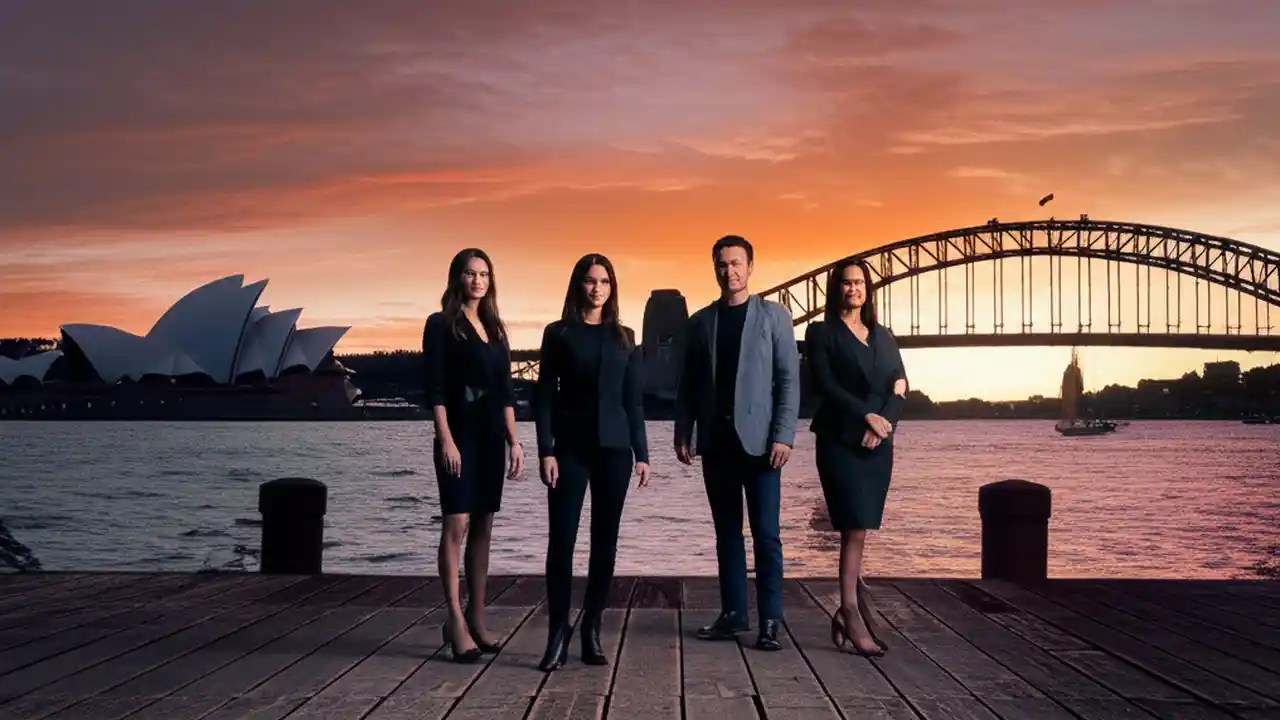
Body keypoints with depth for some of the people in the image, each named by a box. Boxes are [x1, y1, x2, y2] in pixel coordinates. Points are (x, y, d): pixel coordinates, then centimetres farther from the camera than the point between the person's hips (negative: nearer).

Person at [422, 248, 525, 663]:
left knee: (483, 526, 7)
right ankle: (456, 621, -8)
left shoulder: (495, 330, 15)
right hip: (459, 434, -6)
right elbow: (434, 387, -9)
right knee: (457, 524, -9)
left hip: (491, 437, 6)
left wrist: (514, 440, 9)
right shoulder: (441, 325, -2)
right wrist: (445, 439, -16)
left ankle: (476, 617, 12)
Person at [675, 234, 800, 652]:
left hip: (758, 440, -3)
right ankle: (733, 614, 14)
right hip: (716, 441, 3)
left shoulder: (773, 316, 3)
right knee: (727, 530, 8)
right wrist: (683, 433, 2)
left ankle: (770, 621, 1)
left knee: (766, 533, -4)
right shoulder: (700, 321, 11)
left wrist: (783, 435, -11)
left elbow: (789, 379, -2)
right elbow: (688, 383, 11)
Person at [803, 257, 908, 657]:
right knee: (855, 530, -10)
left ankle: (848, 609, 15)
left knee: (858, 530, 6)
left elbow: (900, 388, 8)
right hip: (841, 441, -4)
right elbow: (825, 385, -9)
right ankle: (852, 614, -7)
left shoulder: (883, 336, 17)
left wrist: (885, 421, -10)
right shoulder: (821, 332, 3)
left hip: (878, 443, 5)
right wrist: (866, 416, -17)